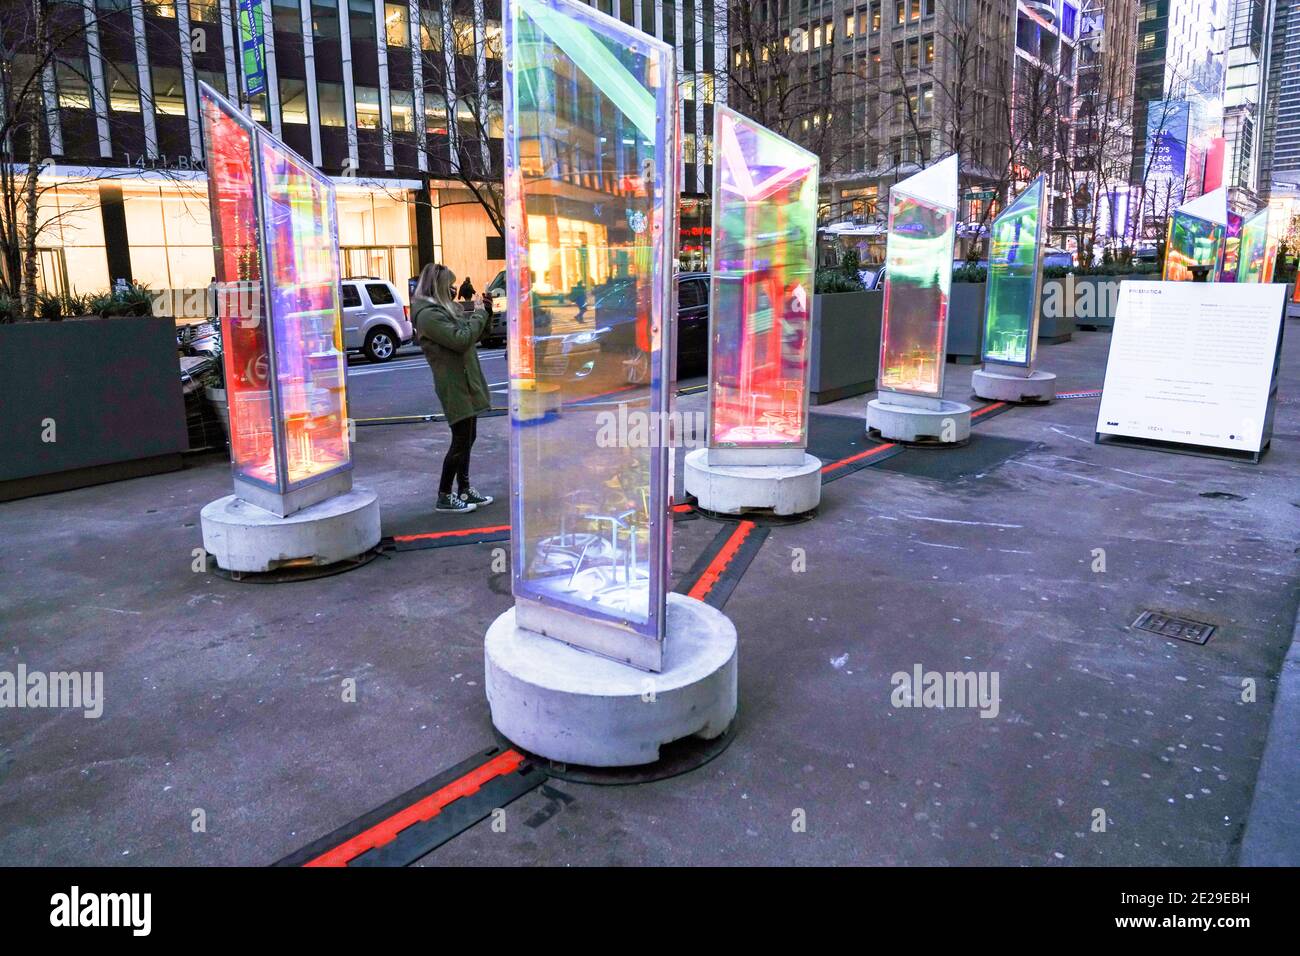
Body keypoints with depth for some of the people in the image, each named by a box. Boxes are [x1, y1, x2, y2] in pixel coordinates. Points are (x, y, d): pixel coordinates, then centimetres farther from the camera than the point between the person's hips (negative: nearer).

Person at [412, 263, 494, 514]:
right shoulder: (428, 314, -17)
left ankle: (464, 490, 25)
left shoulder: (444, 309, 14)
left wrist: (480, 310, 6)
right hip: (453, 385, -10)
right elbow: (461, 339, -24)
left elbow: (471, 335, 19)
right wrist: (479, 313, -13)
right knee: (461, 440, -5)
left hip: (465, 382, 10)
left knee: (467, 438, 15)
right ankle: (444, 497, 4)